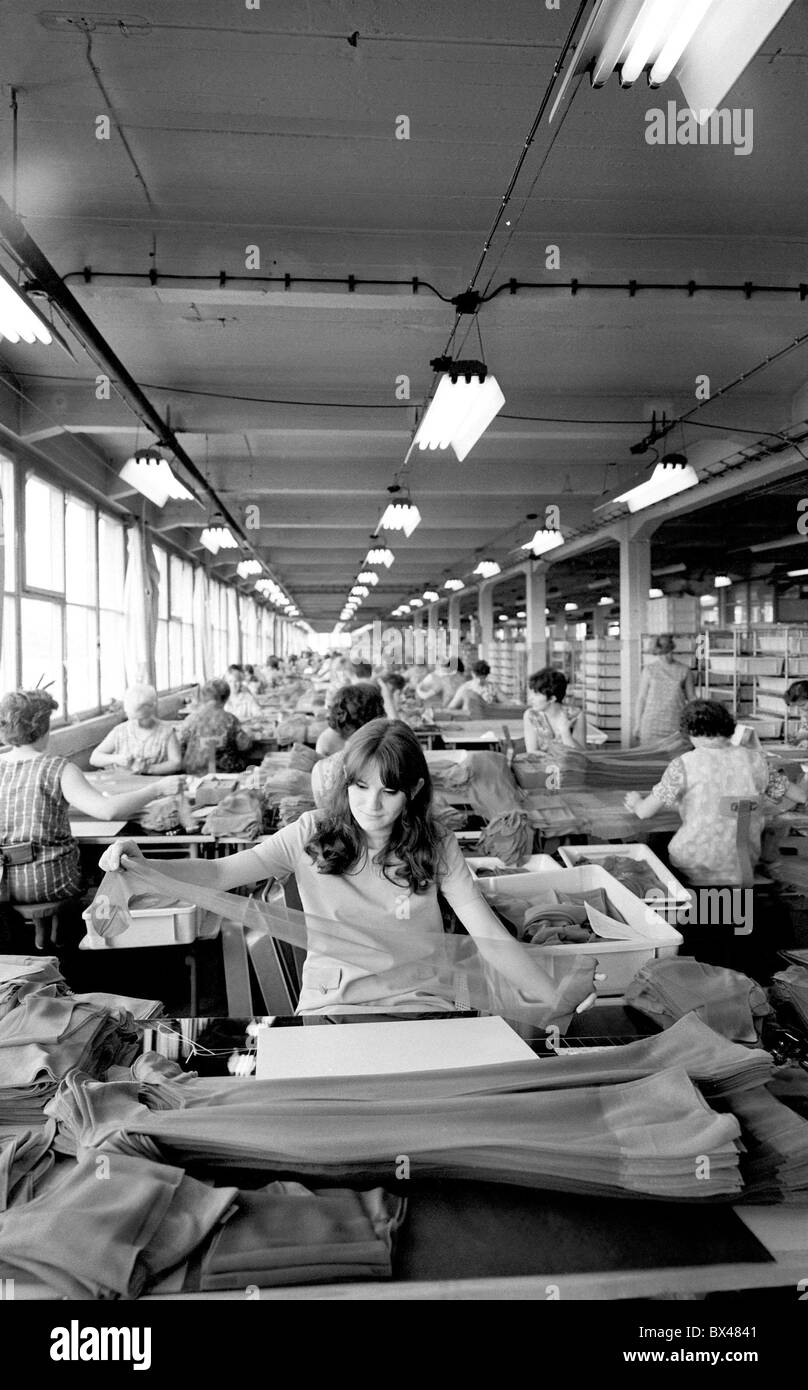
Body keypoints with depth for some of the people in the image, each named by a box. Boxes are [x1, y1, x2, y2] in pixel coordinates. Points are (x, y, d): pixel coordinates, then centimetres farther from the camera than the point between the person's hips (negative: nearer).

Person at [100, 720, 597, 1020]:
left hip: (420, 1005, 1)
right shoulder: (311, 835, -2)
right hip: (331, 1008, 0)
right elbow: (218, 873, -6)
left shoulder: (436, 846, -3)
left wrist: (555, 995, -19)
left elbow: (490, 936, -7)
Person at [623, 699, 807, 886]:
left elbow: (644, 812, -8)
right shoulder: (755, 760, -2)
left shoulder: (684, 765, -13)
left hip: (696, 867, -4)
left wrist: (635, 802, 16)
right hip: (744, 864, 4)